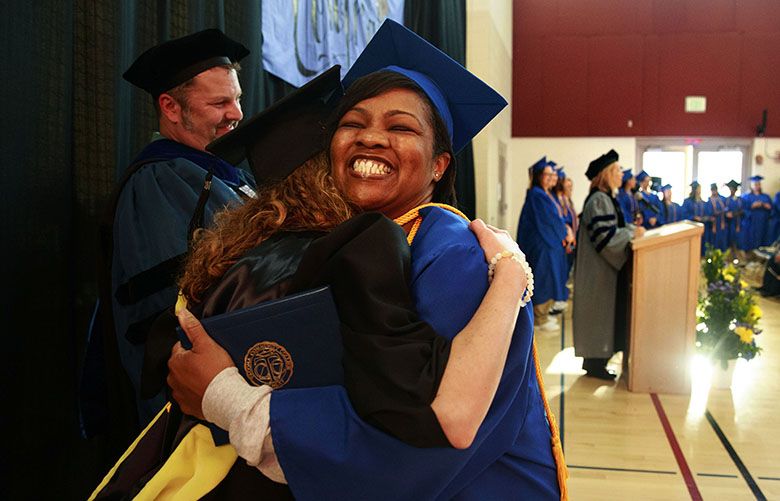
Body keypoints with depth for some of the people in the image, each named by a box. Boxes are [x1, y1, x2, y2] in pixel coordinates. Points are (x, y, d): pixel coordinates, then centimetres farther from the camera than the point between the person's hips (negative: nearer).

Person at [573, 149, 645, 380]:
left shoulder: (604, 198, 13)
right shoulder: (599, 200, -18)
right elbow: (605, 236, -24)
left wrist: (631, 229, 6)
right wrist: (632, 233, -14)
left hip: (602, 268, 10)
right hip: (599, 271, -10)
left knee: (602, 315, 14)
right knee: (600, 314, -3)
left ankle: (594, 361, 22)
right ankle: (595, 363, 7)